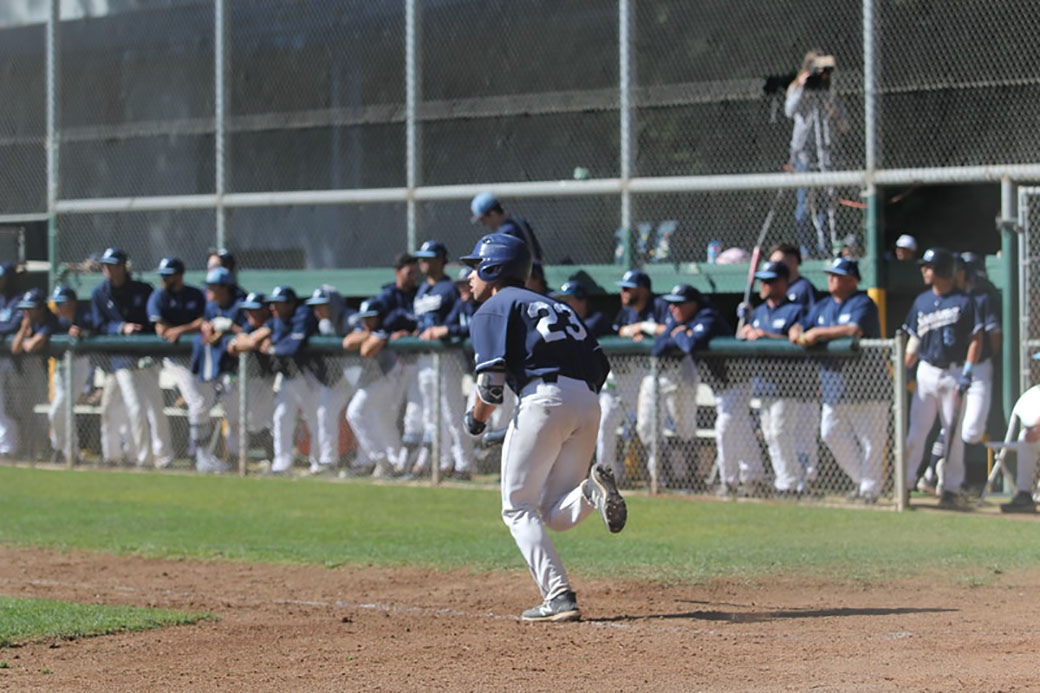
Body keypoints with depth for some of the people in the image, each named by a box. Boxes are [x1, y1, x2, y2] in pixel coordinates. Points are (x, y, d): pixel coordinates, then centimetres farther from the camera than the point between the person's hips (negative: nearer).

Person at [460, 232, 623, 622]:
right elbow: (599, 365, 21)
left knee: (518, 507, 4)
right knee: (556, 515, 14)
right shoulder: (554, 305, 29)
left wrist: (477, 419, 11)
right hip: (588, 404, 7)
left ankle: (559, 597, -11)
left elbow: (492, 379, -5)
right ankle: (590, 491, -20)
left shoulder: (492, 309, 7)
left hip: (544, 399, -7)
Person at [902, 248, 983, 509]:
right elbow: (914, 340, 14)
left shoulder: (963, 302, -4)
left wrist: (968, 372, -13)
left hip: (954, 374, -3)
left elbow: (976, 339, -4)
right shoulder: (922, 302, 10)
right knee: (915, 431, -2)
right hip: (926, 373, 3)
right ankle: (905, 484, 0)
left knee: (954, 433, 2)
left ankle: (950, 489, 10)